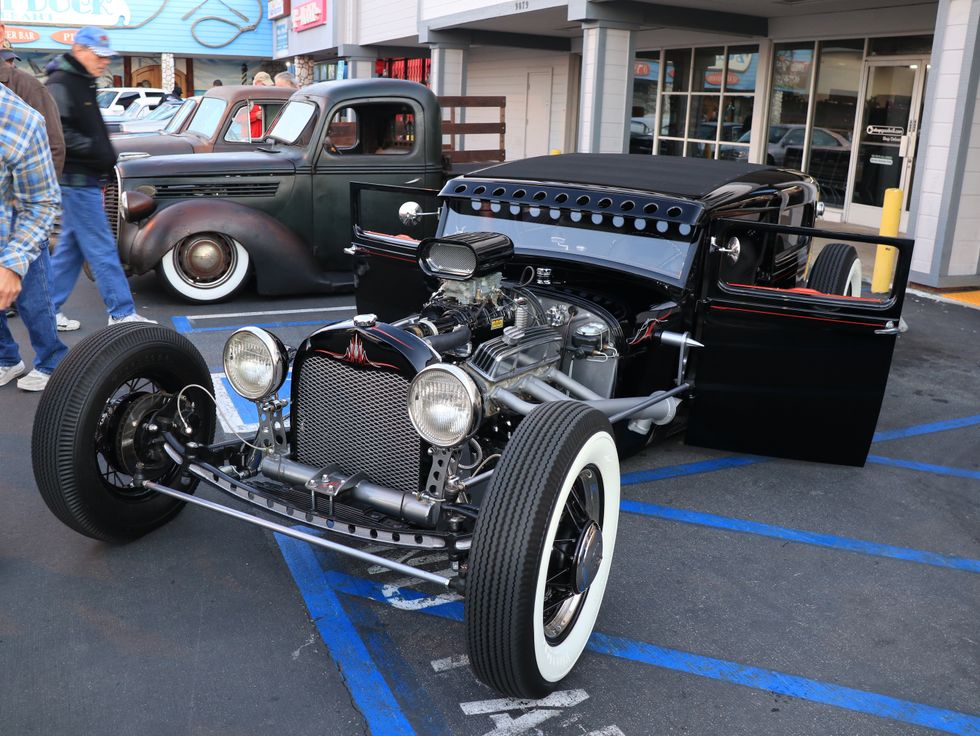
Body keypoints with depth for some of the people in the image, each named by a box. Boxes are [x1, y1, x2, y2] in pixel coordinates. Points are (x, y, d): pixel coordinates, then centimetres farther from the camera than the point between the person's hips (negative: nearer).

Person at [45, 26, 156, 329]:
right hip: (76, 179, -10)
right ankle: (121, 313, -2)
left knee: (71, 247, 13)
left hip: (84, 179, 10)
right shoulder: (61, 84, -12)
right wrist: (96, 150, -22)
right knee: (102, 248, -7)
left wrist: (105, 155, 11)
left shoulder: (81, 83, 19)